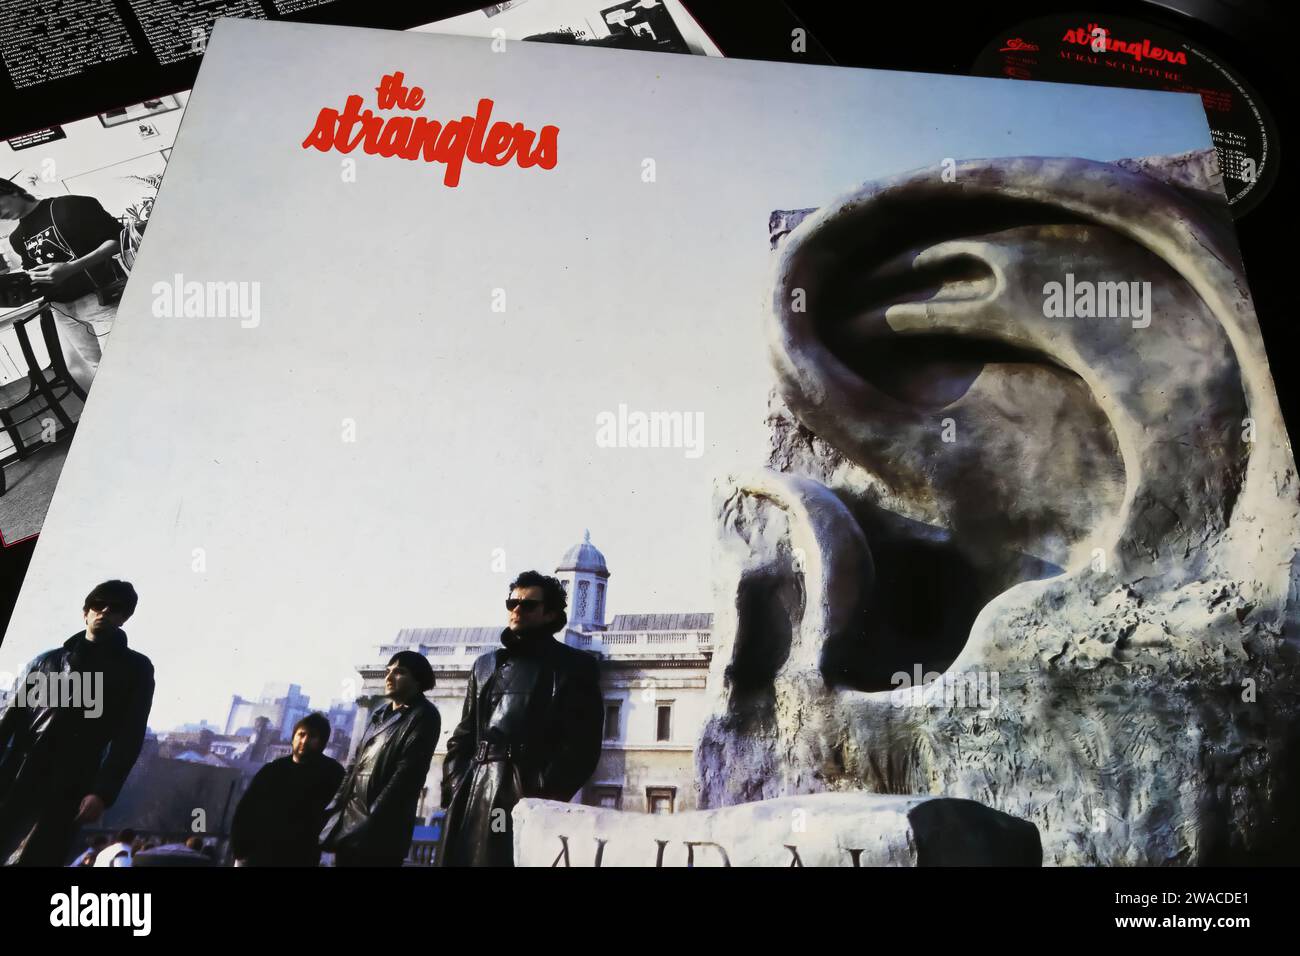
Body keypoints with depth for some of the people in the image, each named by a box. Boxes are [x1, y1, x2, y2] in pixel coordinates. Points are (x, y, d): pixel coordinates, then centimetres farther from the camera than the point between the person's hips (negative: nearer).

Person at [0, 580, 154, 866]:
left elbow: (129, 737, -1)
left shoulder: (135, 669, 9)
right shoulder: (49, 660, 20)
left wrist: (103, 793, -12)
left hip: (67, 790, -3)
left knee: (32, 859, -10)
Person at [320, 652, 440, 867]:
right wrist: (335, 808, 8)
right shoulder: (380, 714, 19)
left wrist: (372, 820, -19)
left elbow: (408, 771, -13)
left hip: (380, 827, -7)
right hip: (347, 817, 7)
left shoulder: (424, 716, -4)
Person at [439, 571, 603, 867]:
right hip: (471, 792, 5)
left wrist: (543, 795, -15)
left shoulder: (574, 666, 4)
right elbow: (463, 734, 19)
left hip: (527, 797, -5)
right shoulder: (485, 664, 21)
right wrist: (455, 783, 4)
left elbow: (582, 744, -5)